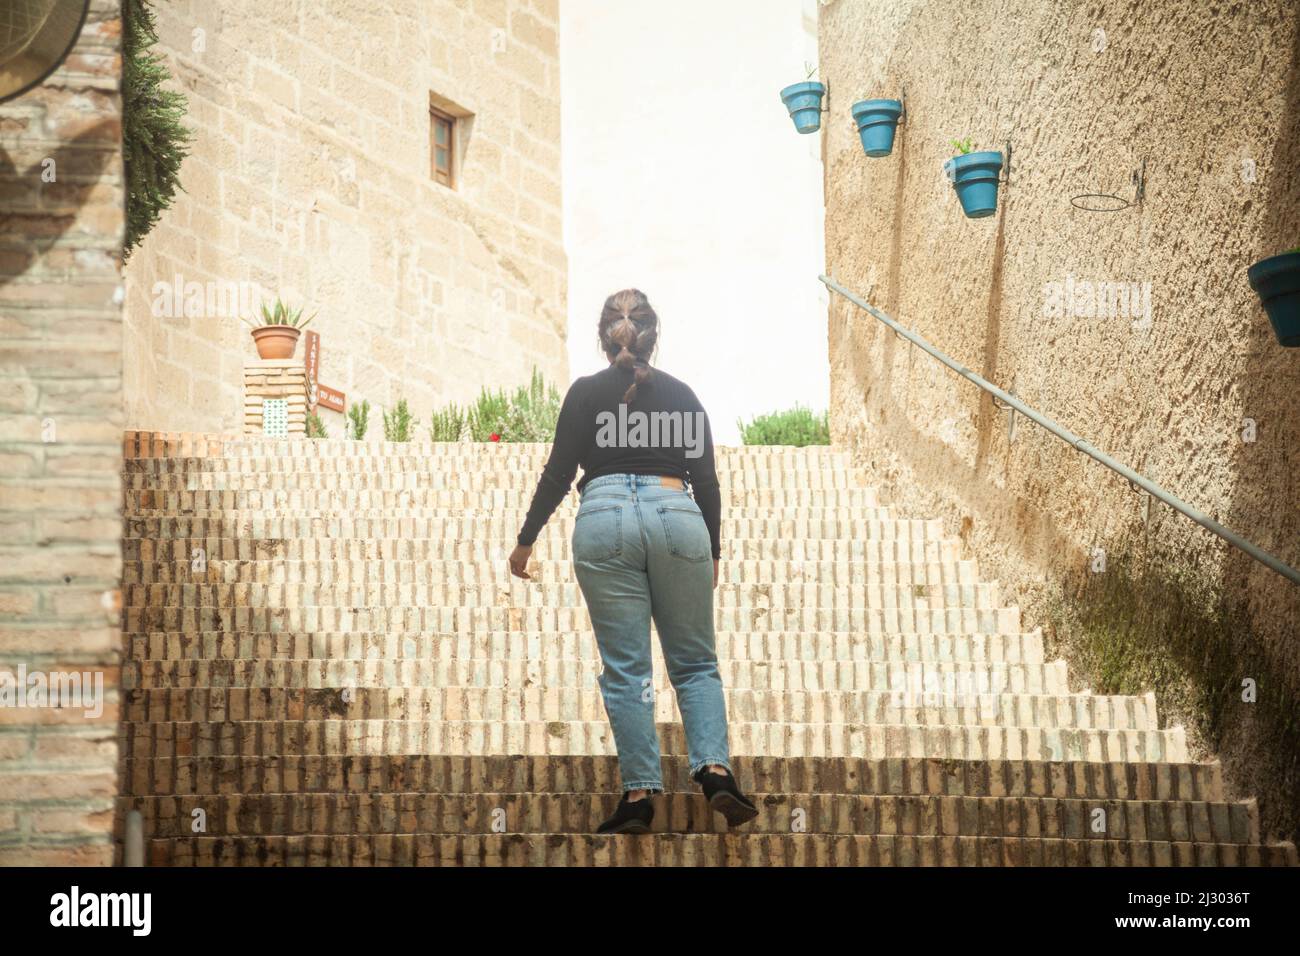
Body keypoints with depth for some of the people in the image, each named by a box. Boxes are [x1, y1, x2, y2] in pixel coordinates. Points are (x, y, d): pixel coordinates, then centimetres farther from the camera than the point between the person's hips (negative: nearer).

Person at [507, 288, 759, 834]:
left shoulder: (586, 392, 9)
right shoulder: (681, 394, 14)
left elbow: (558, 473, 5)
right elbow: (706, 479, 12)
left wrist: (526, 540, 15)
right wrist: (713, 552, 21)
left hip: (604, 519, -1)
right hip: (677, 517, 1)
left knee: (626, 668, 1)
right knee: (695, 661, 9)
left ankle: (640, 795, -2)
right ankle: (715, 769, -9)